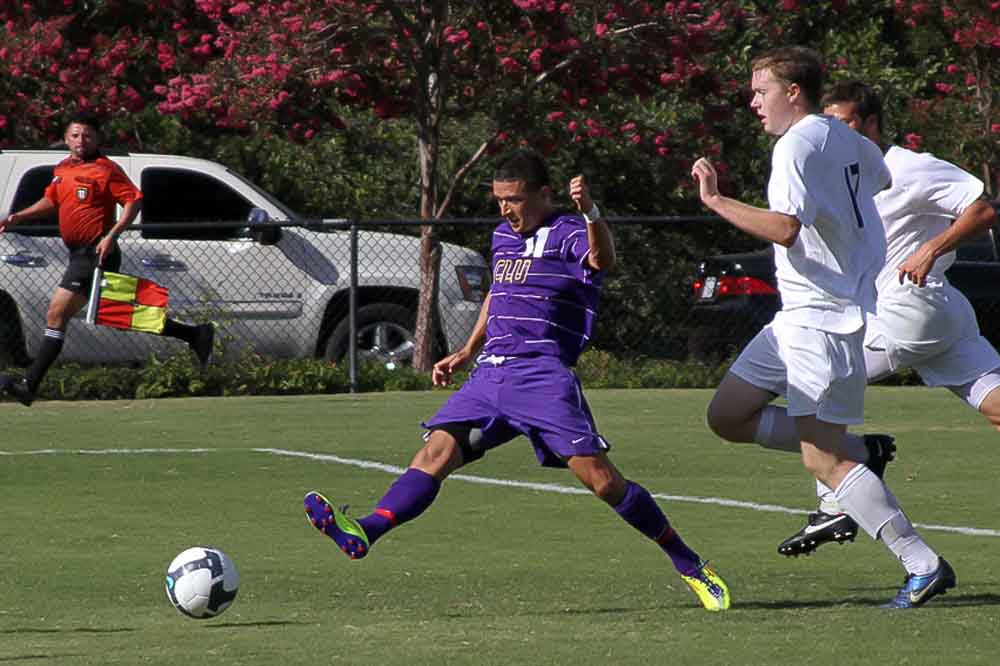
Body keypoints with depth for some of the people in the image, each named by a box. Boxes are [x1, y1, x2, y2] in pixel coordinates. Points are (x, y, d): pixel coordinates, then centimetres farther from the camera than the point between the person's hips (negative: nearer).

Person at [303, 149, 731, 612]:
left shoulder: (569, 233, -5)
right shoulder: (503, 236, 18)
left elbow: (602, 260, -28)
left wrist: (590, 213, -47)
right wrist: (467, 353, 32)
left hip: (543, 377, -7)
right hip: (490, 374, 7)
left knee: (601, 479, -13)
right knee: (435, 453, -12)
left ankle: (689, 566, -3)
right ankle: (363, 534, -27)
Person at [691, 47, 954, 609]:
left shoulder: (798, 145, -17)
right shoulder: (844, 138, 11)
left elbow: (784, 228, -30)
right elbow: (881, 179, 32)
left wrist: (717, 200, -22)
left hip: (823, 317, -10)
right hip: (800, 316, 10)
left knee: (824, 461, -11)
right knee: (728, 416, 12)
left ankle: (923, 564, -13)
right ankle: (855, 449, 11)